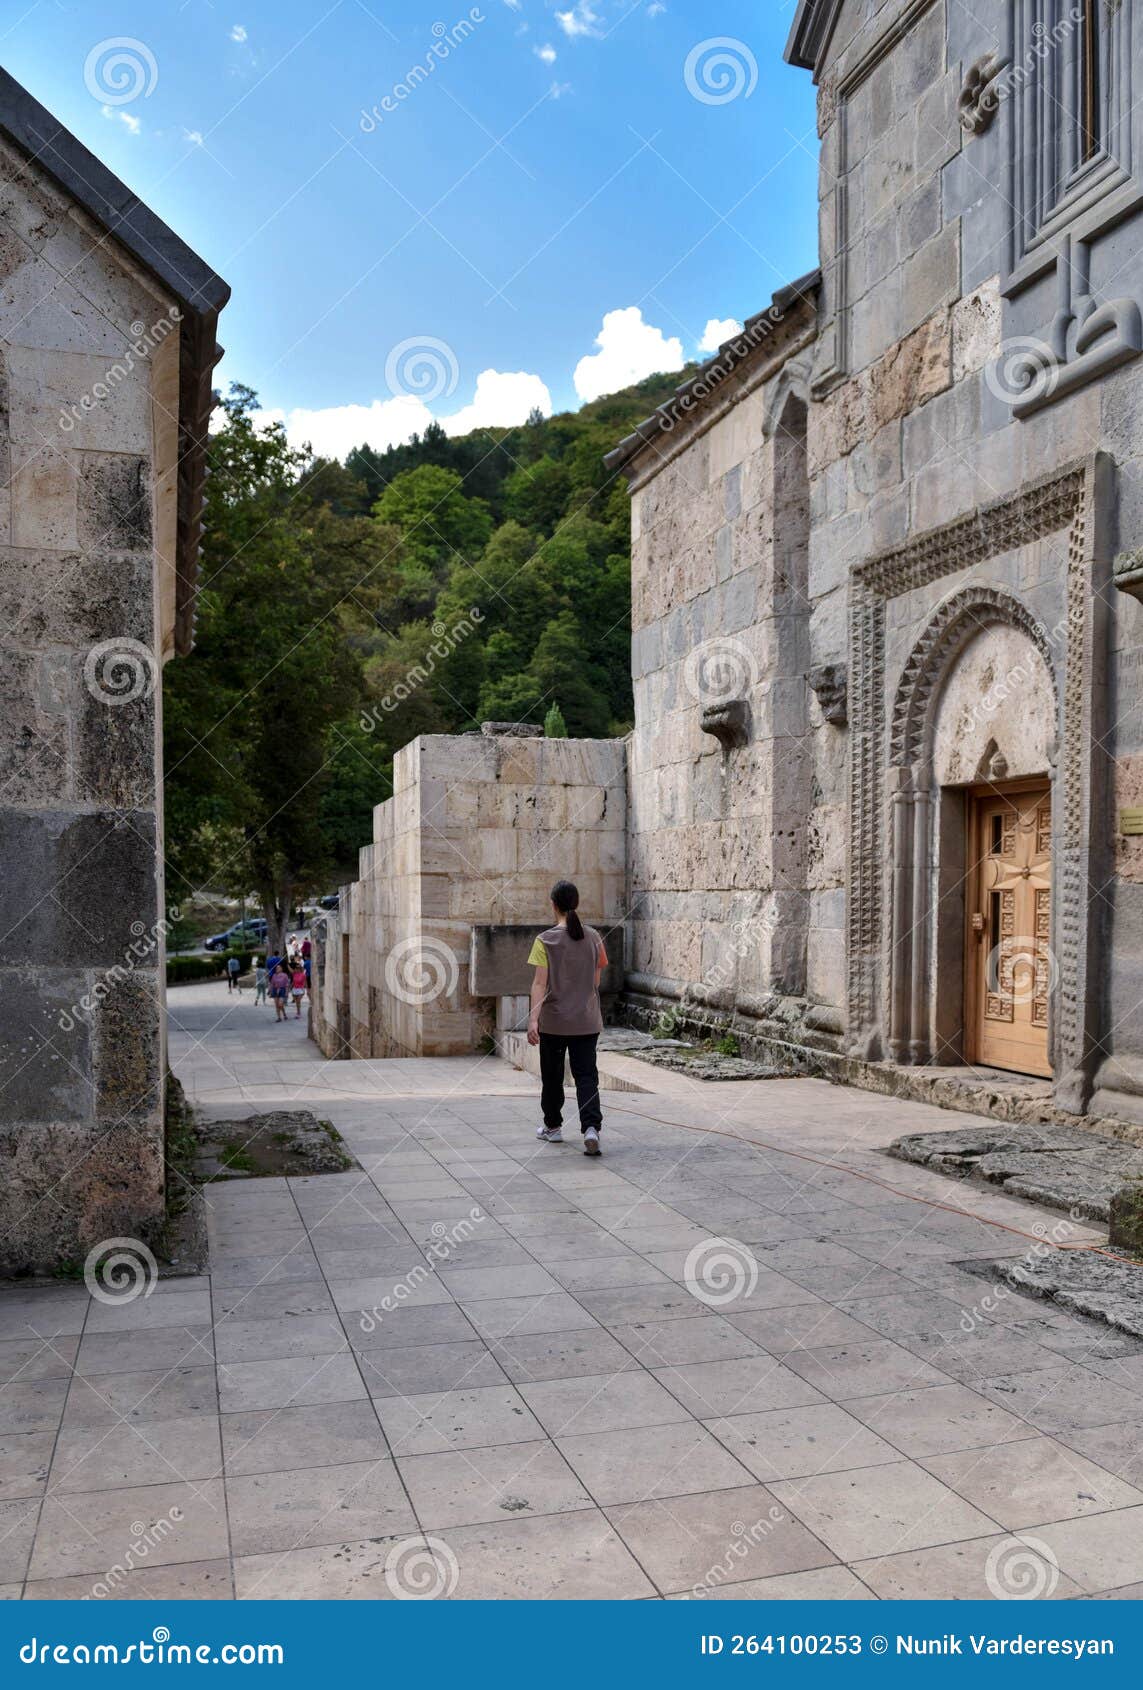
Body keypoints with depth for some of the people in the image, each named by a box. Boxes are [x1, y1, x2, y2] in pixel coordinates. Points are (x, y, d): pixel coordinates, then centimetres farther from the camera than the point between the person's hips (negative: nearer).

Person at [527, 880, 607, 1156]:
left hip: (554, 1021, -2)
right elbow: (596, 981, 10)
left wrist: (533, 1018, -18)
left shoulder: (545, 940, -9)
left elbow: (540, 983, -16)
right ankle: (591, 1128, -15)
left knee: (552, 1075, 14)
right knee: (586, 1075, 2)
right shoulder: (593, 938, 1)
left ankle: (552, 1127, 28)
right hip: (587, 1020, 2)